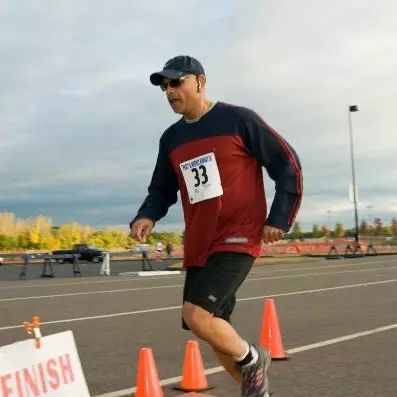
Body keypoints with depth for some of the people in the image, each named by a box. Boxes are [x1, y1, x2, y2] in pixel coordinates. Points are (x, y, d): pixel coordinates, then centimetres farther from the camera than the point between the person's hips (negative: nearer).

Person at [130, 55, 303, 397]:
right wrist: (147, 216, -4)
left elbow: (288, 164, -4)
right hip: (198, 247, 7)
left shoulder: (238, 119, -6)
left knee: (197, 316, -21)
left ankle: (252, 359, 7)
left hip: (238, 239, -7)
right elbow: (162, 190, 18)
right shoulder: (171, 139, 10)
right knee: (217, 331, 11)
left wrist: (279, 219, -9)